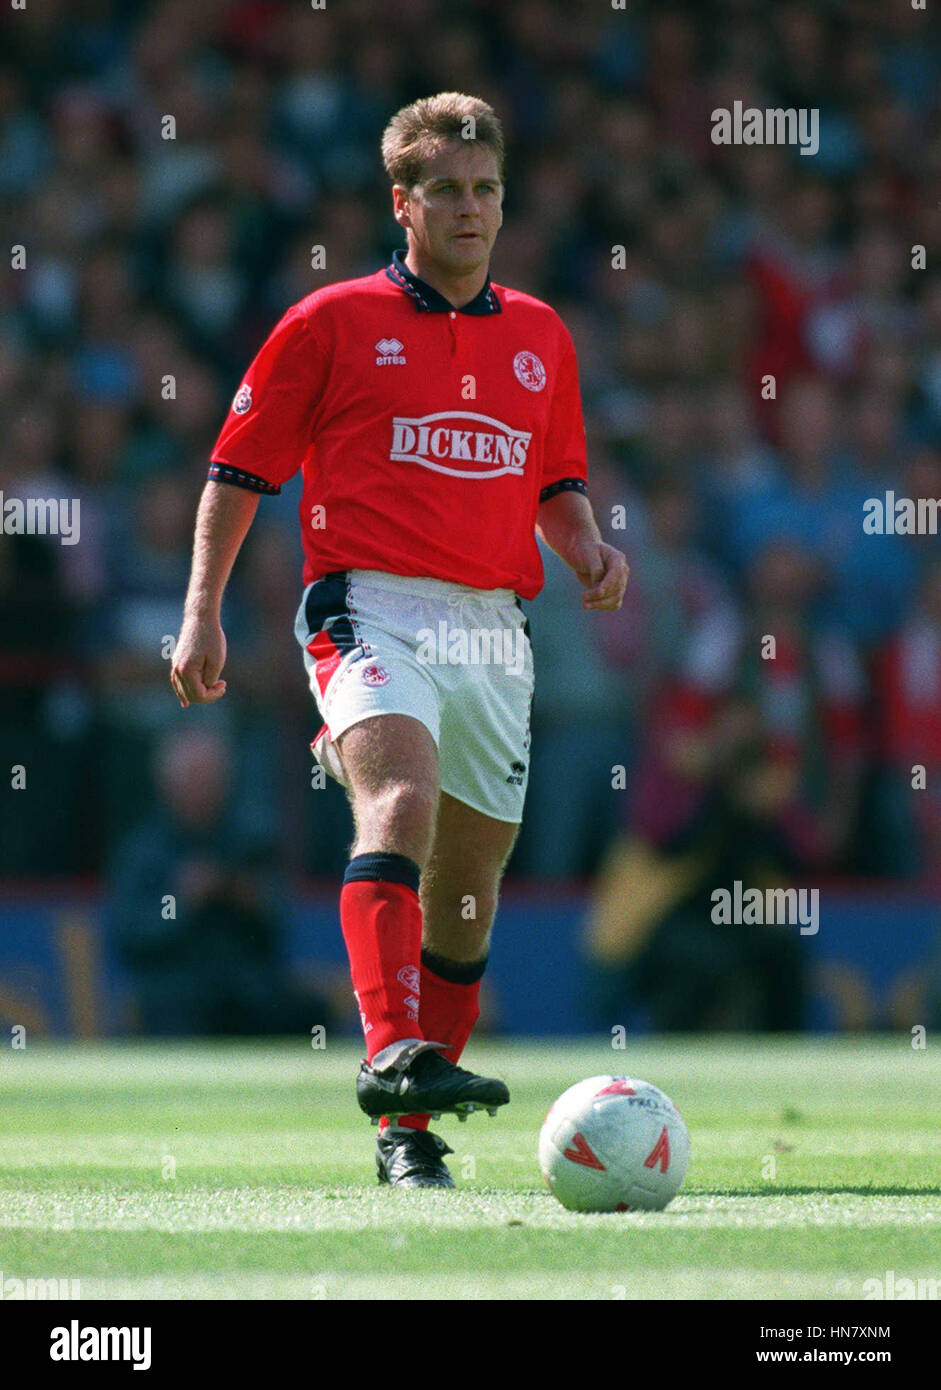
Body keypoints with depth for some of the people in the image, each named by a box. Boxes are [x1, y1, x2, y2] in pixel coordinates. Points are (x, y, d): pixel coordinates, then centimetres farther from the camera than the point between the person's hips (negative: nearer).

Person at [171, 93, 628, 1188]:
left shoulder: (539, 335, 17)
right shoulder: (332, 321, 4)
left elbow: (557, 484, 27)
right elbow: (239, 470, 6)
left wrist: (588, 550, 6)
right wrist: (202, 610, -3)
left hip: (494, 629, 5)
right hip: (371, 606, -5)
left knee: (469, 876, 6)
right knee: (400, 799, -30)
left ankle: (407, 1130, 16)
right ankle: (395, 1054, -44)